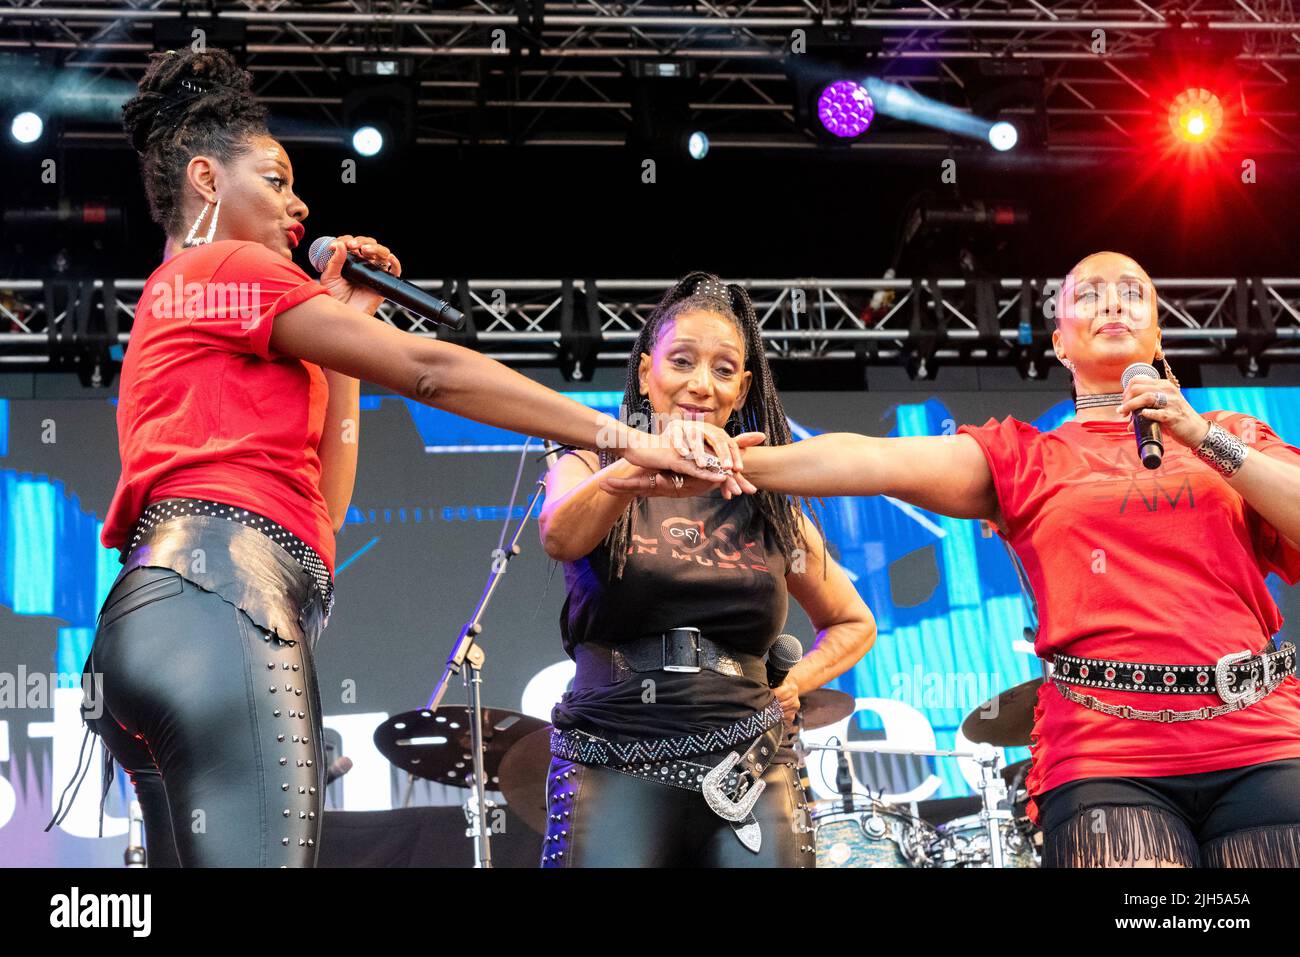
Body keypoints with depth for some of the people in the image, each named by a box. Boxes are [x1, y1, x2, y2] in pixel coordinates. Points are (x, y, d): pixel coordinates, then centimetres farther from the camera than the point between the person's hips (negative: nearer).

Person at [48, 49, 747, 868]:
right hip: (221, 593, -10)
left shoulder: (175, 308, 33)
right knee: (264, 855, -21)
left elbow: (320, 507, 27)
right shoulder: (228, 266, 6)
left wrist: (343, 326, 28)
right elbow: (429, 370, -3)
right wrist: (624, 436, -5)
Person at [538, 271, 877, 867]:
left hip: (746, 777, 3)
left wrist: (792, 685, 6)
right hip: (615, 768, -2)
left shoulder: (769, 507, 15)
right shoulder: (588, 471, 7)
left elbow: (854, 625, 27)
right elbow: (560, 536, -18)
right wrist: (644, 469, -38)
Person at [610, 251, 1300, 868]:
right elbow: (873, 461, -3)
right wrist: (733, 459, -16)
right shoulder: (1024, 459, 12)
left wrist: (1205, 440, -2)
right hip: (1102, 757, -1)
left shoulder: (1234, 440, 19)